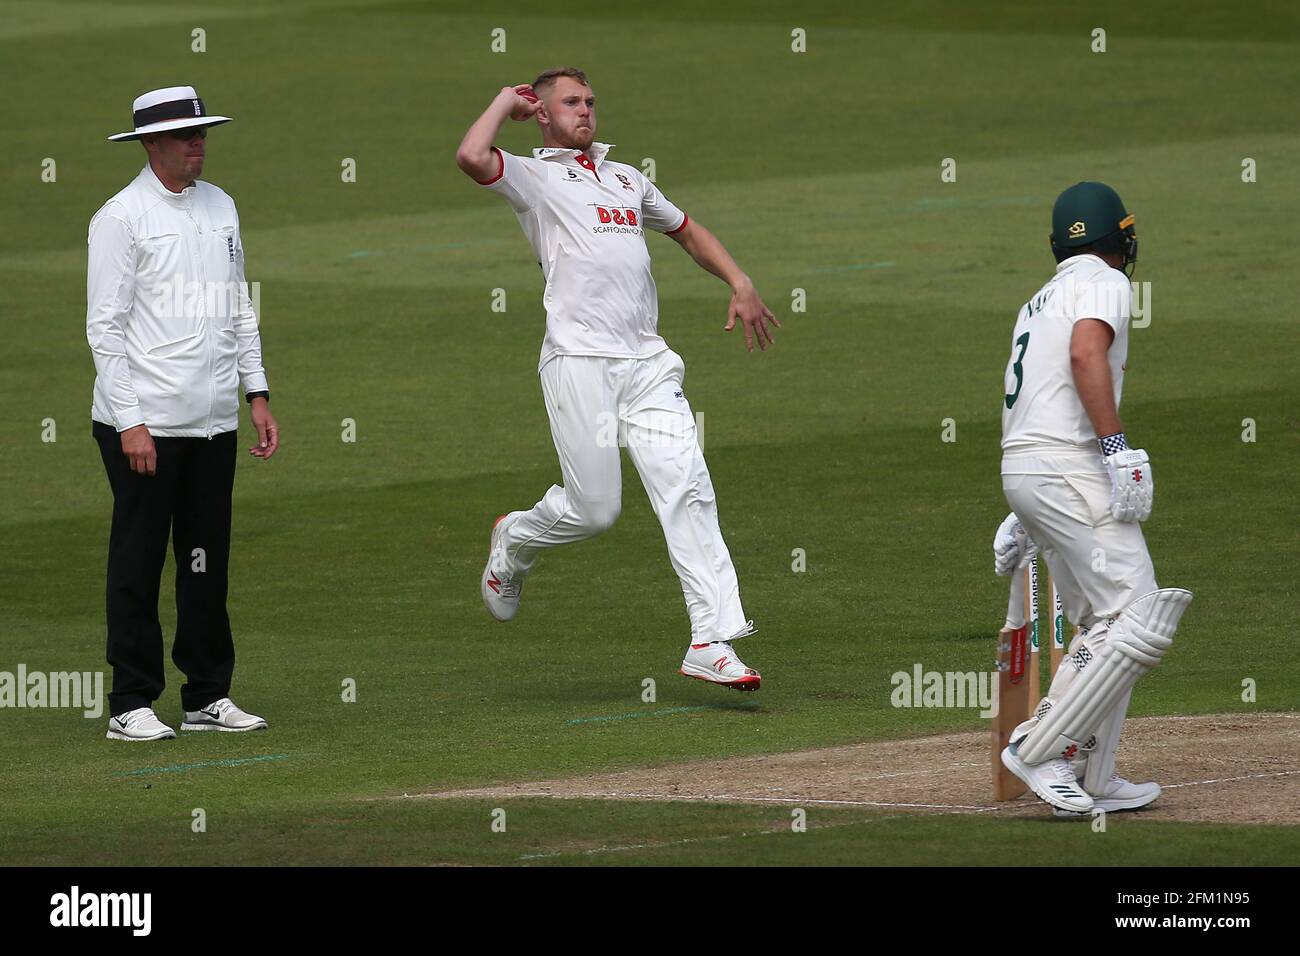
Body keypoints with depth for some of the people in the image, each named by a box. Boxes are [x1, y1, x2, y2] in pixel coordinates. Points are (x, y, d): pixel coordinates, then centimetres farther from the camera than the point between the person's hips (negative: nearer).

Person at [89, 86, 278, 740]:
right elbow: (105, 325, -10)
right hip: (144, 422, -6)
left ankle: (208, 697, 16)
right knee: (138, 563, -2)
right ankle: (131, 704, 2)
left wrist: (257, 395, 12)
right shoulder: (121, 217, -7)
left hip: (214, 418, 6)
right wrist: (130, 421, -15)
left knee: (207, 561, 9)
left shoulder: (220, 208, 13)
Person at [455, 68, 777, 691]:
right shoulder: (531, 175, 7)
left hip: (648, 361, 5)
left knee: (687, 492, -9)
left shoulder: (627, 178, 26)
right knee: (594, 507, -7)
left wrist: (740, 284, 22)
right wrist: (505, 102, 4)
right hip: (579, 360, -5)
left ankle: (713, 641, -14)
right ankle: (514, 543, 27)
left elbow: (688, 231, 38)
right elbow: (470, 157, -14)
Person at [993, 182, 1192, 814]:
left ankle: (1090, 781, 11)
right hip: (1068, 465, -9)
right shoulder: (1105, 283, -1)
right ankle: (1041, 750, -15)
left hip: (1022, 470, 9)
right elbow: (1085, 353, -21)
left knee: (1104, 628, 14)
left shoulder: (1041, 300, 25)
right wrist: (1117, 448, -26)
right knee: (1140, 622, -12)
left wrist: (1023, 519, 32)